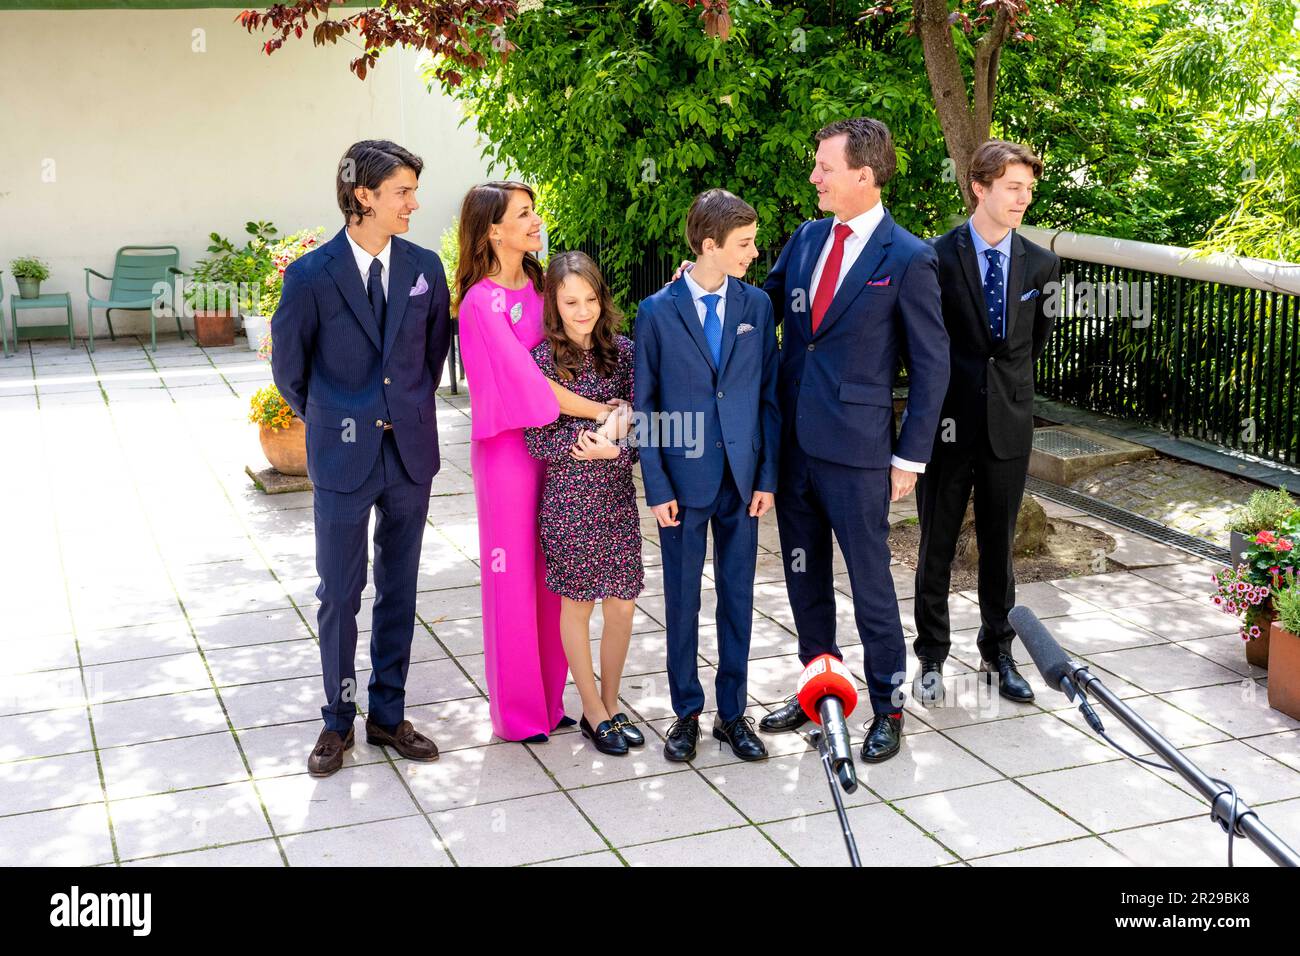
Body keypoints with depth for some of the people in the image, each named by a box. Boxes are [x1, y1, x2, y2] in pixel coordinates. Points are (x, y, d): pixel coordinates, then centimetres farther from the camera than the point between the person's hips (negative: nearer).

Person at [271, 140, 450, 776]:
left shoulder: (424, 268, 0)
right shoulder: (311, 276, -10)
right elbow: (288, 364, 4)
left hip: (410, 454, 3)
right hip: (343, 458, -3)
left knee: (398, 590, 12)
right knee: (339, 595, 6)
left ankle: (388, 715, 25)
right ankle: (338, 722, 22)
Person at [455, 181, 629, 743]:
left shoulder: (536, 286, 9)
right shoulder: (482, 302, -14)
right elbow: (525, 379, -19)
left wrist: (609, 413, -7)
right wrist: (601, 412, -15)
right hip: (507, 445, -6)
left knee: (551, 575, 11)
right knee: (513, 577, 4)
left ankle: (548, 698, 23)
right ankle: (517, 712, 17)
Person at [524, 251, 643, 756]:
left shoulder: (622, 351, 3)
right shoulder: (544, 359, -7)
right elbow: (537, 440, -6)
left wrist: (612, 447, -15)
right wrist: (580, 443, -18)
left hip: (618, 496, 3)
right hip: (568, 500, -3)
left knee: (622, 604, 7)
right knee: (577, 604, 8)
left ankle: (611, 702, 26)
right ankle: (593, 710, 23)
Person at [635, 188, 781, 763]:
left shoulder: (757, 306, 3)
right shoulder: (657, 312, -4)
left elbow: (769, 395, 5)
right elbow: (645, 405, -2)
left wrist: (767, 477, 0)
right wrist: (657, 488, -7)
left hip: (743, 479, 2)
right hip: (684, 481, -2)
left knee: (737, 600, 9)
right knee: (682, 602, 8)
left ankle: (732, 713, 22)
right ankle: (686, 713, 22)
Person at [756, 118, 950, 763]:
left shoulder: (908, 260, -10)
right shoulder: (807, 237, 8)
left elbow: (931, 364, -6)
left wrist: (910, 457, -7)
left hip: (856, 447, -6)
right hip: (792, 438, 6)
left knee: (869, 578, 4)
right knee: (803, 572, 16)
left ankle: (886, 708, 20)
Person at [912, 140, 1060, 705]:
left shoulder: (1041, 265, 3)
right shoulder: (936, 258, -8)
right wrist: (938, 399, 2)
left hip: (1009, 426, 3)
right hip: (948, 424, -3)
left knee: (999, 546, 13)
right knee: (937, 547, 7)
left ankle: (997, 652, 28)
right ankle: (932, 657, 20)